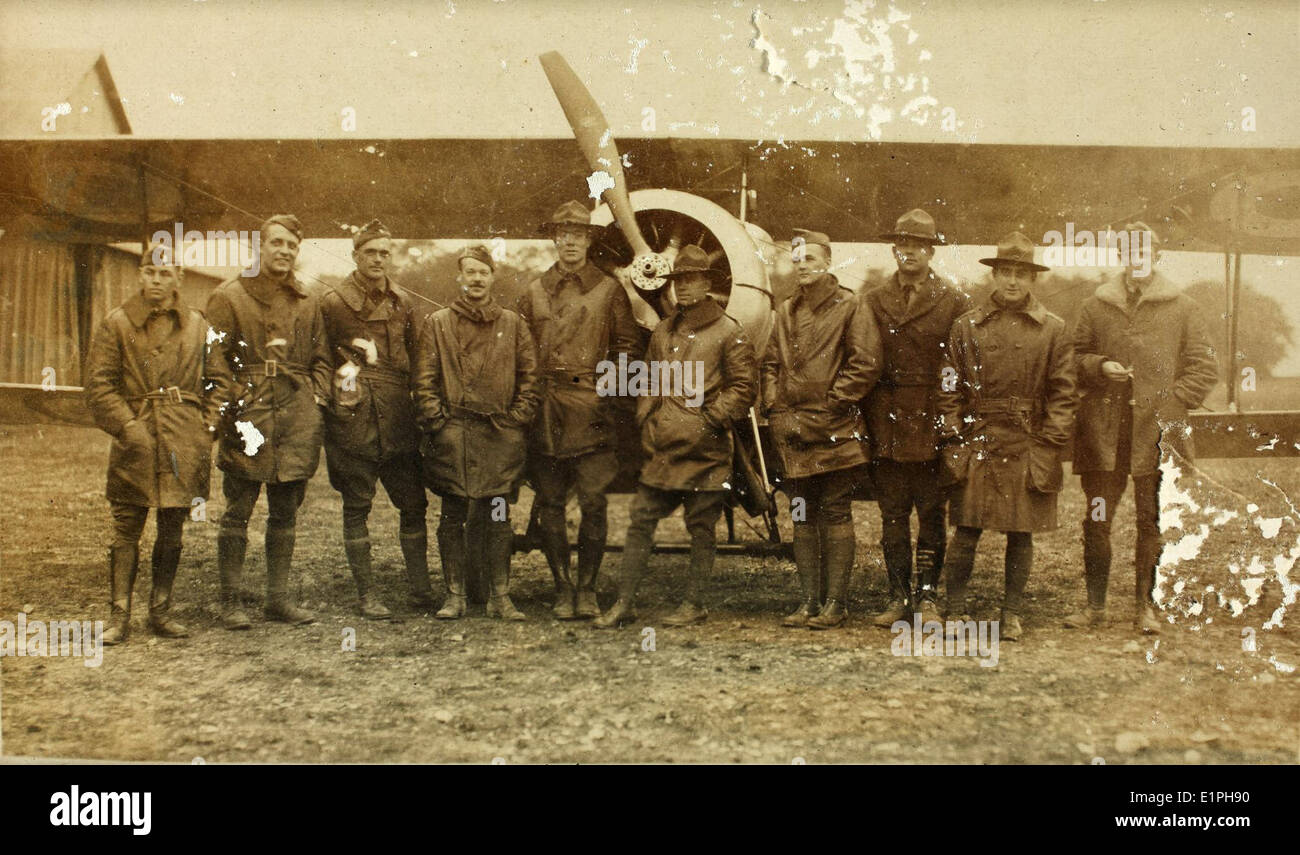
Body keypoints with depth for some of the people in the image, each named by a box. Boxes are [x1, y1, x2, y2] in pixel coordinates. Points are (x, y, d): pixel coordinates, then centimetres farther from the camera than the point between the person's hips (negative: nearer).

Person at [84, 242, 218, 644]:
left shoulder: (197, 324, 9)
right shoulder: (117, 323, 1)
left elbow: (211, 381, 17)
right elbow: (98, 385, -2)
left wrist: (207, 425, 5)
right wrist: (127, 426, -12)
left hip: (183, 442, 2)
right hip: (136, 442, -2)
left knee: (172, 529, 8)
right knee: (126, 529, 0)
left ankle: (161, 611, 19)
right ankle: (119, 614, 7)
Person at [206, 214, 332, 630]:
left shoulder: (307, 302, 14)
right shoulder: (228, 297, 0)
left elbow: (321, 358, 19)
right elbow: (214, 358, -4)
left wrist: (318, 401, 6)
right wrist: (231, 405, -12)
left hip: (297, 417, 4)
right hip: (250, 416, -4)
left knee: (286, 513, 10)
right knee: (237, 513, 1)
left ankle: (278, 598, 18)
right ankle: (230, 602, 9)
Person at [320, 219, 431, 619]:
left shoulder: (402, 302, 12)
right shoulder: (333, 303, 0)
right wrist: (337, 395, -3)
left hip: (398, 421, 4)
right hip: (353, 421, -4)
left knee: (413, 504, 5)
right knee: (357, 507, 3)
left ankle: (420, 588, 16)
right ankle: (366, 594, 11)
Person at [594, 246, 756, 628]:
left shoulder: (728, 332, -3)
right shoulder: (662, 332, 15)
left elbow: (744, 388, -5)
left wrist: (708, 419, -11)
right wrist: (647, 421, 9)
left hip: (705, 451, -5)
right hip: (662, 449, 5)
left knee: (702, 528, 4)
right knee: (641, 520, 3)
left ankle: (694, 604, 15)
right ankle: (625, 601, 9)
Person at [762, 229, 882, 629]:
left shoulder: (851, 307, -2)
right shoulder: (786, 312, 15)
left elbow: (865, 366, -9)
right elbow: (770, 365, 16)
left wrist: (824, 411, -11)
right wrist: (778, 413, 1)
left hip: (836, 432, -5)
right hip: (792, 432, 6)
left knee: (835, 514, -1)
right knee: (803, 517, 9)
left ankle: (836, 602, 5)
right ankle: (809, 600, 16)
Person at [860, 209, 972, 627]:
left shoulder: (955, 301, 3)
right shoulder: (872, 302, 10)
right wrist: (869, 415, 3)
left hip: (934, 424, -2)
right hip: (886, 425, 2)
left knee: (932, 514, 3)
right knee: (892, 513, 6)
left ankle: (927, 595, 13)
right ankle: (898, 596, 14)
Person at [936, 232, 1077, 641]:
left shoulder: (1054, 329, 6)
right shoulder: (967, 326, 6)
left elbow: (1062, 393, 4)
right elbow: (949, 388, 6)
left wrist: (1050, 446, -4)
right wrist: (953, 439, -2)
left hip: (1028, 449, 0)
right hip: (978, 445, 0)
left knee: (1021, 534, 7)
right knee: (966, 531, 0)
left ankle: (1012, 614, 19)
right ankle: (955, 611, 12)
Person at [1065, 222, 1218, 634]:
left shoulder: (1183, 308, 6)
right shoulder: (1095, 306, 9)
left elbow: (1203, 368, 5)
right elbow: (1074, 358, 14)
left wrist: (1173, 407, -7)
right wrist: (1099, 367, -7)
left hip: (1156, 433, -1)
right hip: (1102, 434, 1)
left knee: (1152, 523, 5)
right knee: (1096, 522, 3)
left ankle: (1146, 606, 18)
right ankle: (1095, 605, 15)